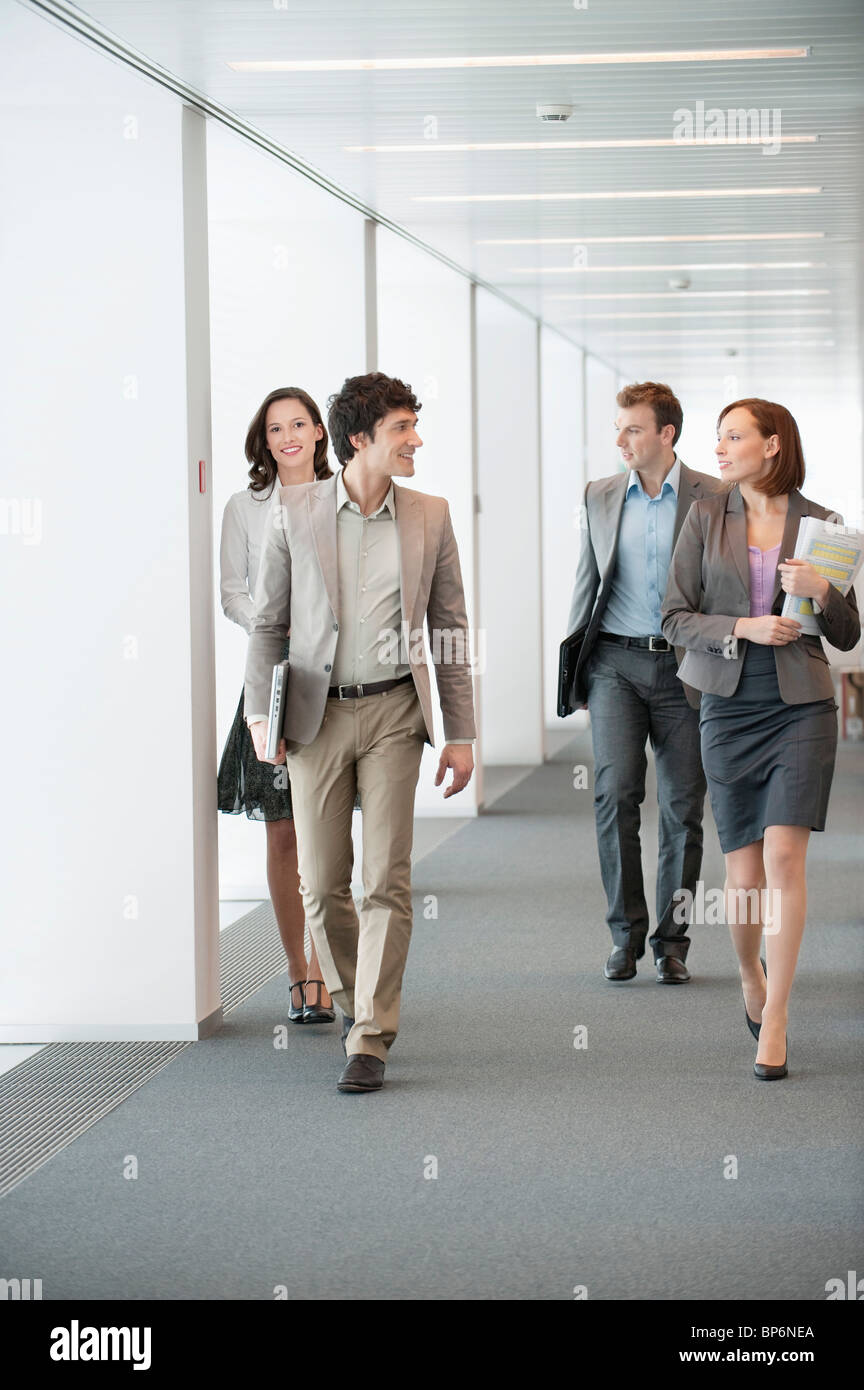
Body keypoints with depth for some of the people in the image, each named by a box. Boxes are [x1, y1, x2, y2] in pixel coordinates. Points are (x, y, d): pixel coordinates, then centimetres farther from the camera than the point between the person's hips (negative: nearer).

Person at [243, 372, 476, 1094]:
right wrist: (260, 714, -2)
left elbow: (450, 627, 7)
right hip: (316, 715, 0)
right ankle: (353, 998, 29)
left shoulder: (430, 516, 4)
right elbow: (268, 620, 6)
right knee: (322, 884, 5)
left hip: (393, 712, 0)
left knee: (388, 881, -6)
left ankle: (371, 1040, -2)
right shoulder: (295, 511, 1)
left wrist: (461, 733, 4)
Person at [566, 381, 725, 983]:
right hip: (617, 663, 2)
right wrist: (575, 664, 13)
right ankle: (626, 933, 0)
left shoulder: (714, 498, -1)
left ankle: (671, 940, 13)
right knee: (615, 793, -12)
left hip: (684, 668, -1)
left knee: (683, 808, 2)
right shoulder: (600, 496, 9)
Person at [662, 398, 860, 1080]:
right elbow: (676, 618, 2)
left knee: (783, 853, -13)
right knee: (744, 872, 3)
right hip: (730, 706, 1)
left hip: (802, 704, -1)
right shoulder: (706, 519, 6)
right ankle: (750, 969, 35)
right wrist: (743, 628, -13)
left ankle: (773, 1020, -7)